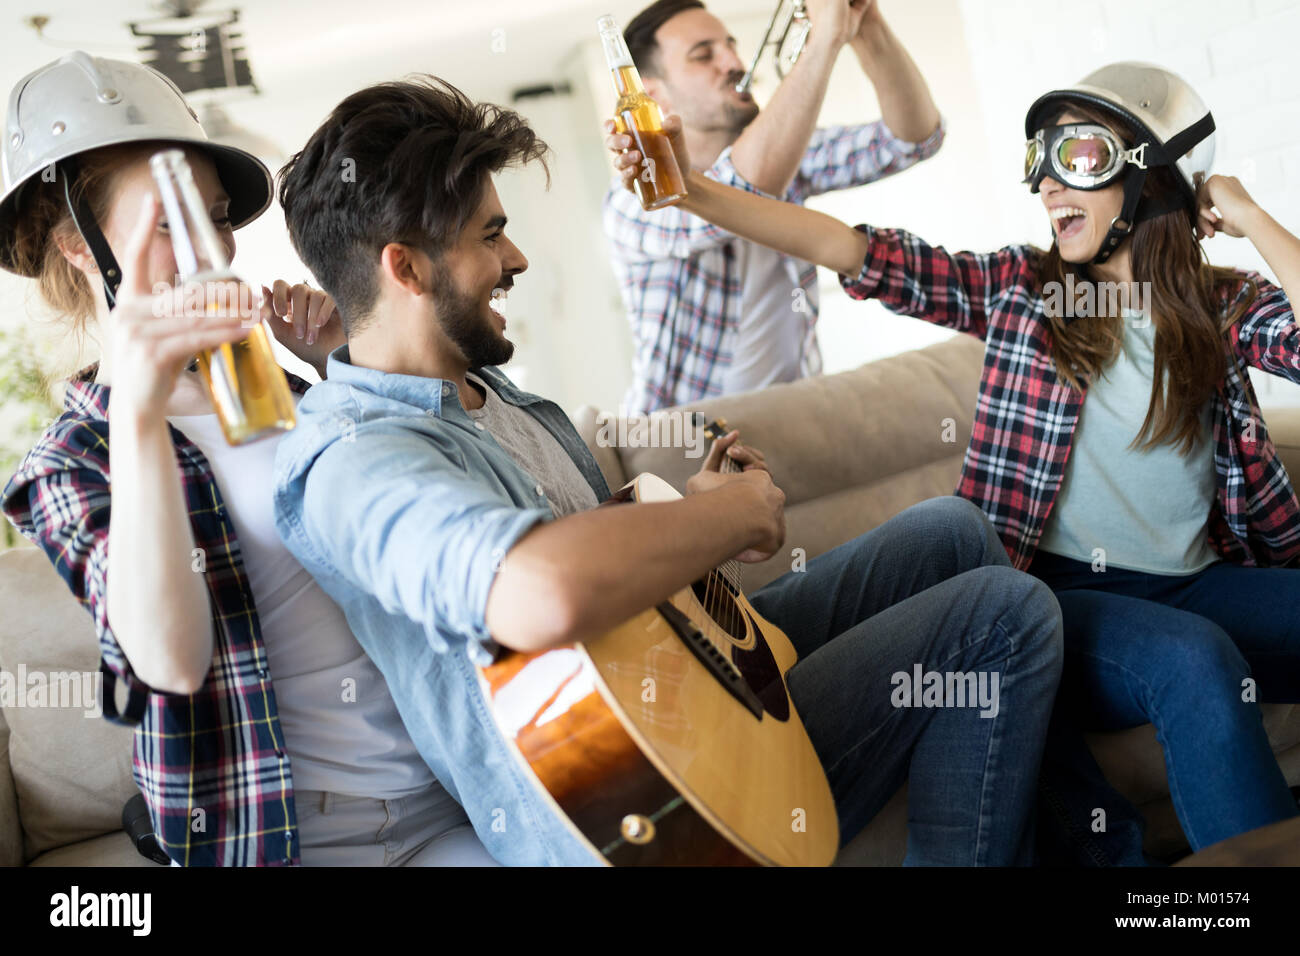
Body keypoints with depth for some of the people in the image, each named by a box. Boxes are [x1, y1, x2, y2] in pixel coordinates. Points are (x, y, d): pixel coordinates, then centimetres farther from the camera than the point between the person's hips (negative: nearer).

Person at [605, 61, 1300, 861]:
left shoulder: (1227, 308, 7)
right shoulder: (1018, 289, 5)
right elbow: (855, 251, -3)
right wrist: (690, 190, -9)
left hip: (1201, 584, 2)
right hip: (1065, 590, -2)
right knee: (1192, 661, -32)